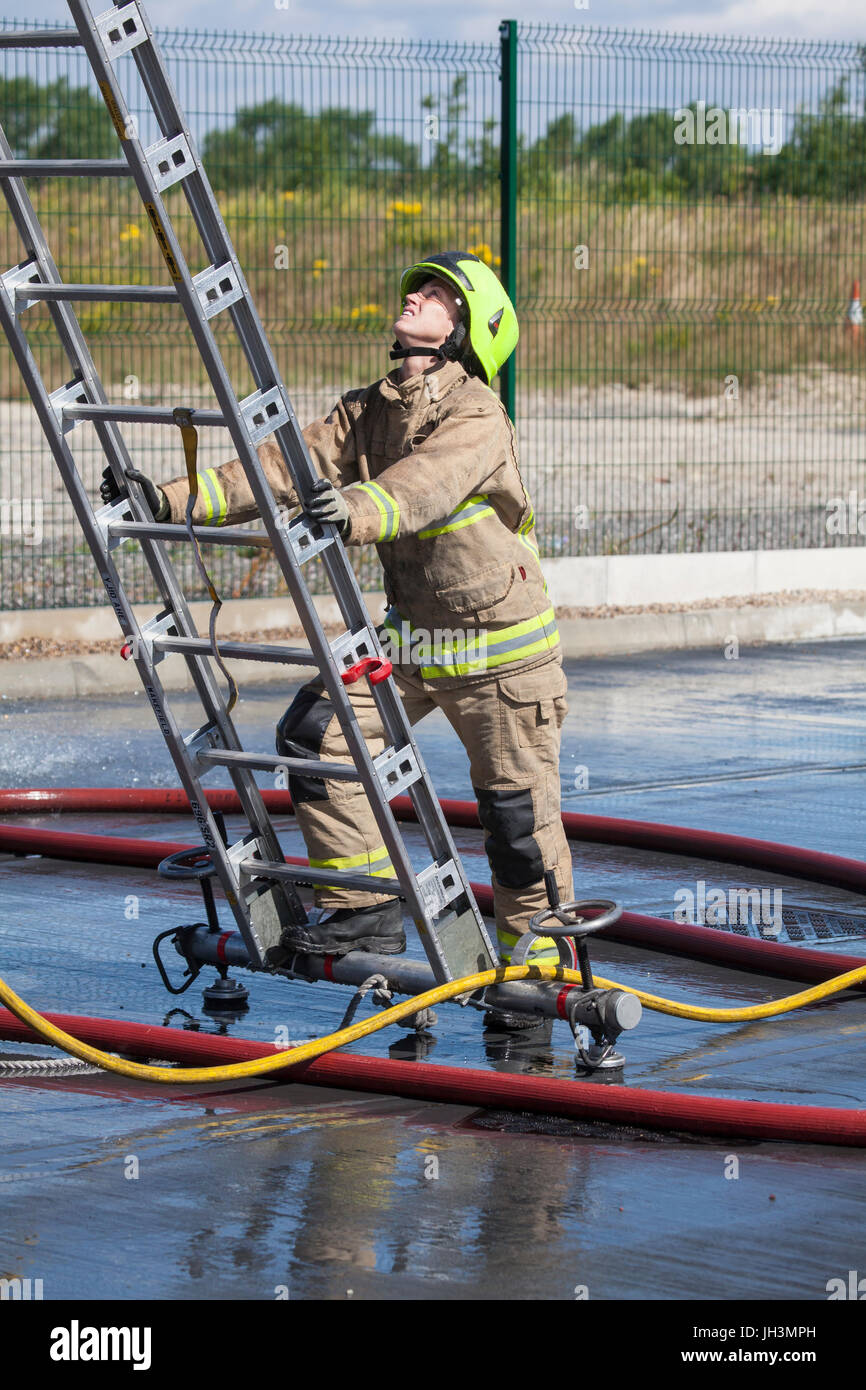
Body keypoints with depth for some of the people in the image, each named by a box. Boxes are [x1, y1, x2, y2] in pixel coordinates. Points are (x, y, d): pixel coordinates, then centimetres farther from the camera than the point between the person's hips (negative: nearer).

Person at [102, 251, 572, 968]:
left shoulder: (476, 418, -19)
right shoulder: (367, 411, 3)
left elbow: (421, 487, -38)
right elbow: (284, 469, -5)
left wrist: (356, 509, -59)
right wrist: (170, 498, -16)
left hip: (502, 647, -6)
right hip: (409, 632, 7)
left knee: (518, 814, -1)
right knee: (315, 732, -7)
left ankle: (538, 961, 19)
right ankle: (367, 907, 3)